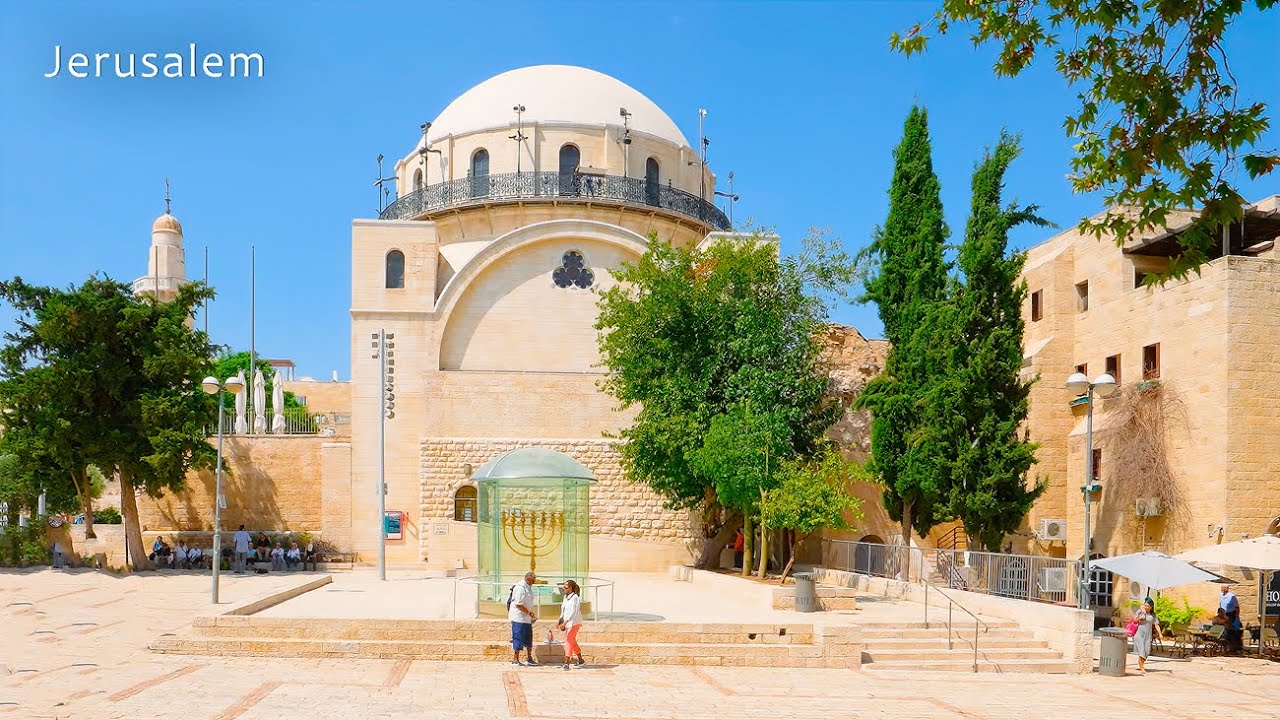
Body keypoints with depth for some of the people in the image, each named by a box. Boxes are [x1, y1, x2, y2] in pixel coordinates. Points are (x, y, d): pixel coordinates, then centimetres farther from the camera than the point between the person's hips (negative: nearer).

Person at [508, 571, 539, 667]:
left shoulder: (528, 588, 14)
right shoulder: (520, 588, -18)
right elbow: (518, 604, -23)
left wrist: (531, 614, 14)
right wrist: (529, 612, -17)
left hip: (527, 618, 10)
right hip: (519, 618, -10)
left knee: (528, 639, 13)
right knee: (518, 639, -4)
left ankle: (530, 659, 20)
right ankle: (515, 660, 3)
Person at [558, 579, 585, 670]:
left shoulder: (575, 598, -17)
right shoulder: (566, 597, 9)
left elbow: (573, 612, -24)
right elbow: (563, 611, 17)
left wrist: (564, 623, -29)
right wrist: (560, 622, 10)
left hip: (574, 622, -9)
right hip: (567, 623, 9)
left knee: (569, 640, -15)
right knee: (572, 641, 16)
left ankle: (566, 662, -19)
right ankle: (581, 661, 27)